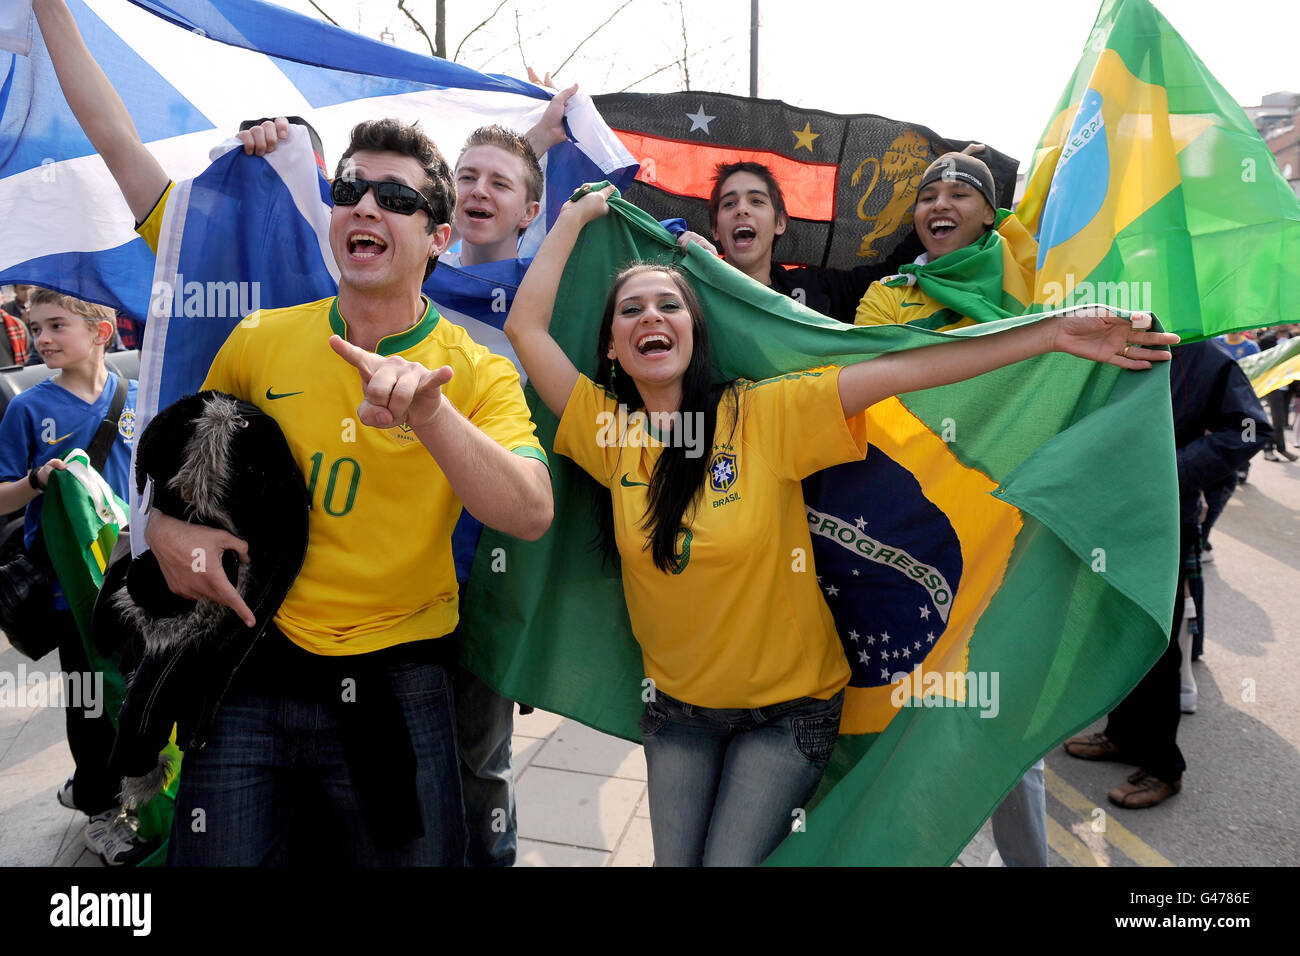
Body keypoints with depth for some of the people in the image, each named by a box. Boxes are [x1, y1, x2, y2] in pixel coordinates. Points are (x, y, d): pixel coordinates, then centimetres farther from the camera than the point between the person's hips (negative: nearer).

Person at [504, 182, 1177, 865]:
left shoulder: (764, 414, -15)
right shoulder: (610, 432, -7)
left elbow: (894, 373, -21)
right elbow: (525, 326, -9)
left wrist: (1051, 333, -23)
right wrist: (577, 214, -1)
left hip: (787, 705, -3)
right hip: (675, 707, 3)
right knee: (674, 863, 14)